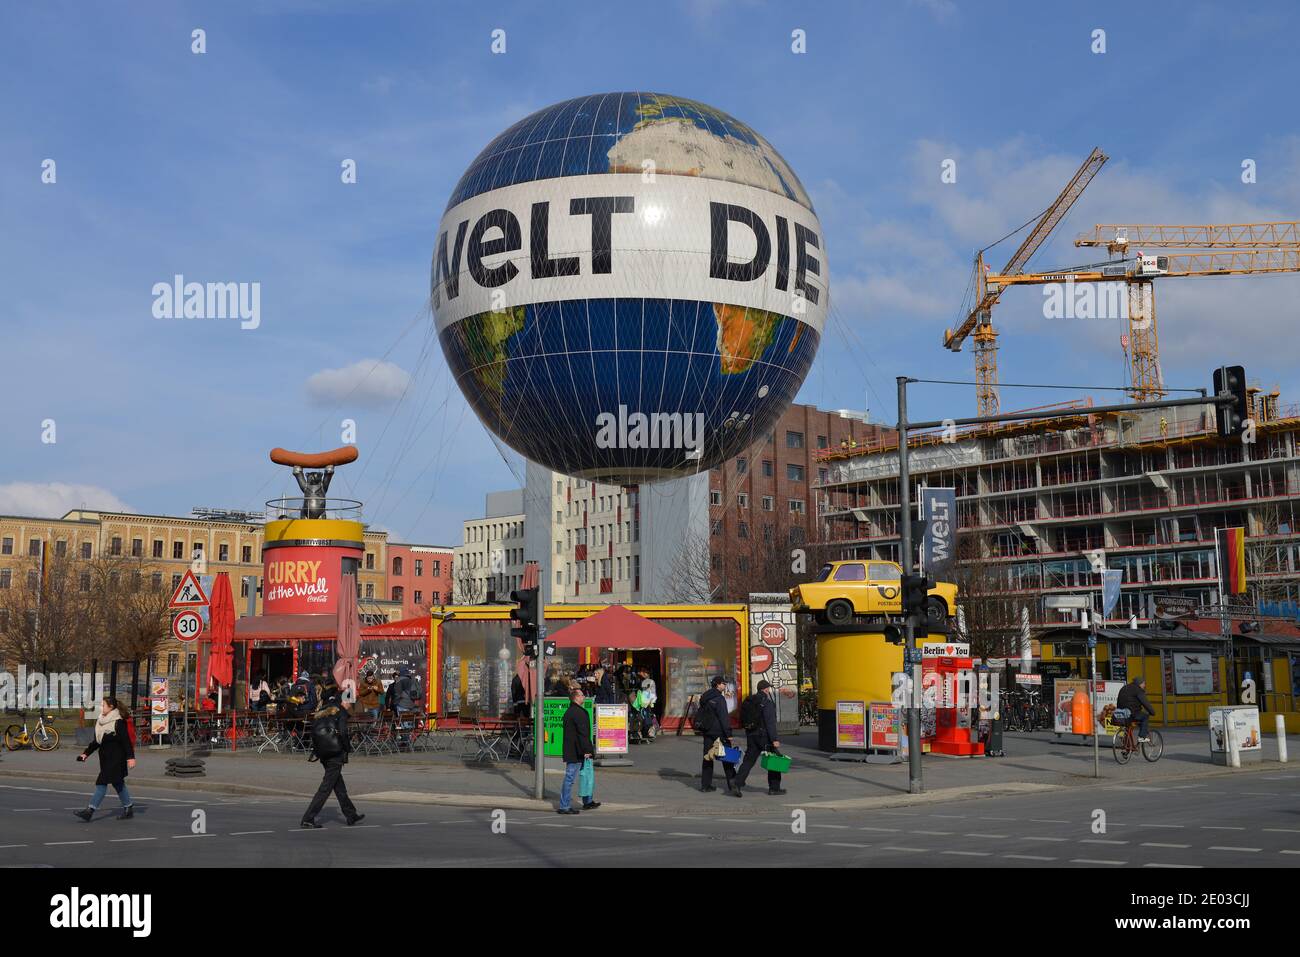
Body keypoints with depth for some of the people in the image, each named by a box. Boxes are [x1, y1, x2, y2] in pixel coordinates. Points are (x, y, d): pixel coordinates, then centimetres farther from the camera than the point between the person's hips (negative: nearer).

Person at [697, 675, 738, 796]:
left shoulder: (704, 697, 12)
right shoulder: (719, 699, -15)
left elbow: (700, 715, 18)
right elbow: (724, 717, -18)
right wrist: (728, 734, -18)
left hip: (707, 732, 8)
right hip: (719, 732, -8)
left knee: (707, 758, 13)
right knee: (727, 759, -5)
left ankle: (705, 784, 14)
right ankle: (732, 785, -10)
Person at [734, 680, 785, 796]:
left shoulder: (749, 701, 9)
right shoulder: (766, 702, -14)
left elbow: (743, 718, 13)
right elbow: (770, 722, -19)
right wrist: (774, 739, -19)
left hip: (751, 734, 7)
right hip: (763, 734, -7)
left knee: (748, 760, 9)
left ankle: (737, 783, -3)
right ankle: (774, 788, 11)